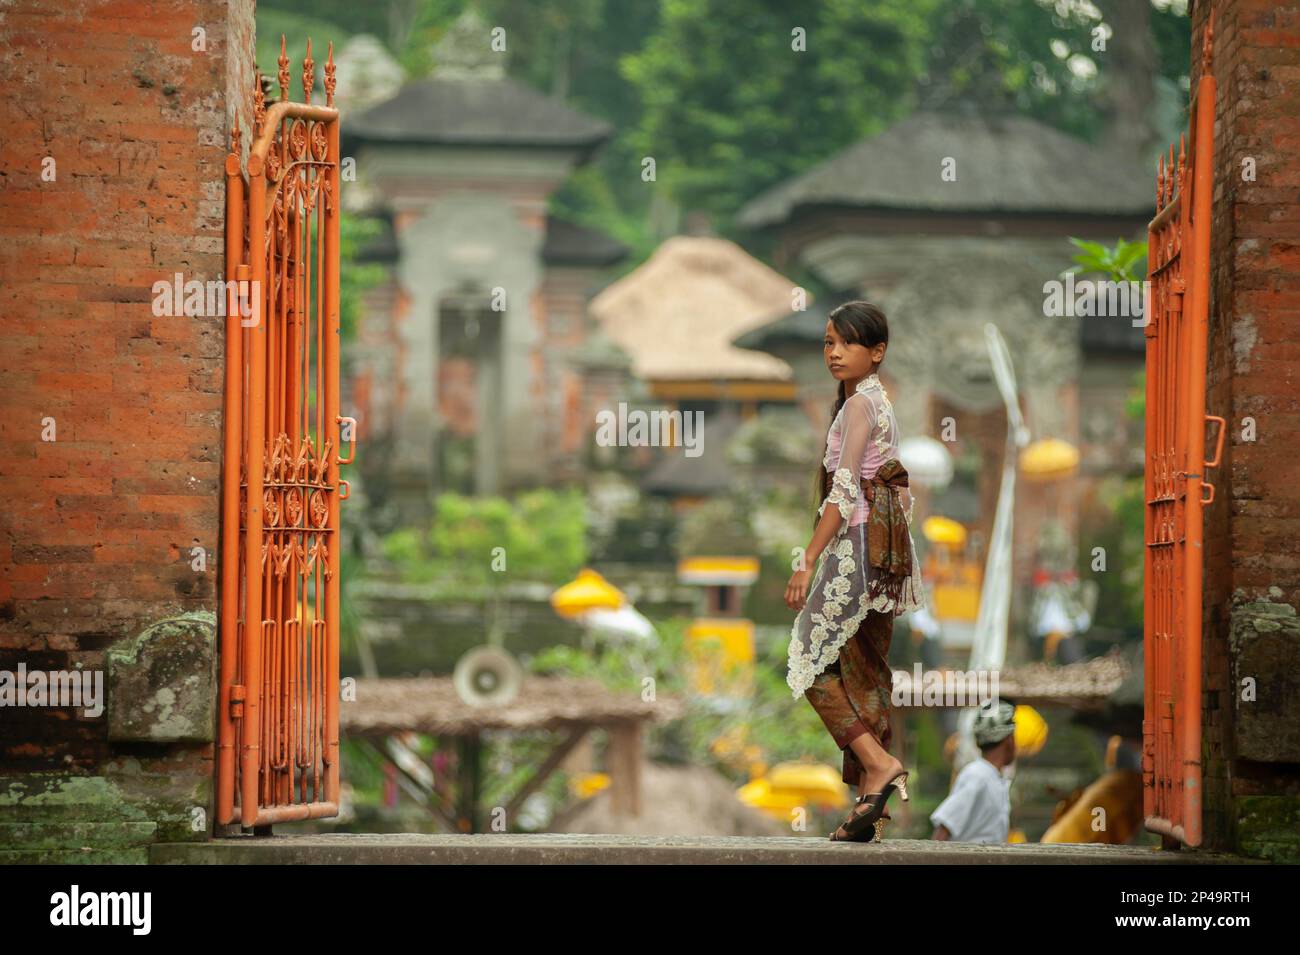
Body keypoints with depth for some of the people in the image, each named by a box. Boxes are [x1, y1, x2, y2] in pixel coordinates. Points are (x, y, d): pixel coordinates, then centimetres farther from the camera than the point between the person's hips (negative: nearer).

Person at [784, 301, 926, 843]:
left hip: (858, 543, -10)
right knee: (866, 671, 8)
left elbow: (845, 491, -19)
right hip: (883, 548, 10)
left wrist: (808, 562, -20)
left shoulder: (858, 405, -12)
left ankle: (879, 765, -17)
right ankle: (869, 807, 8)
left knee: (813, 663, -7)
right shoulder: (877, 402, 17)